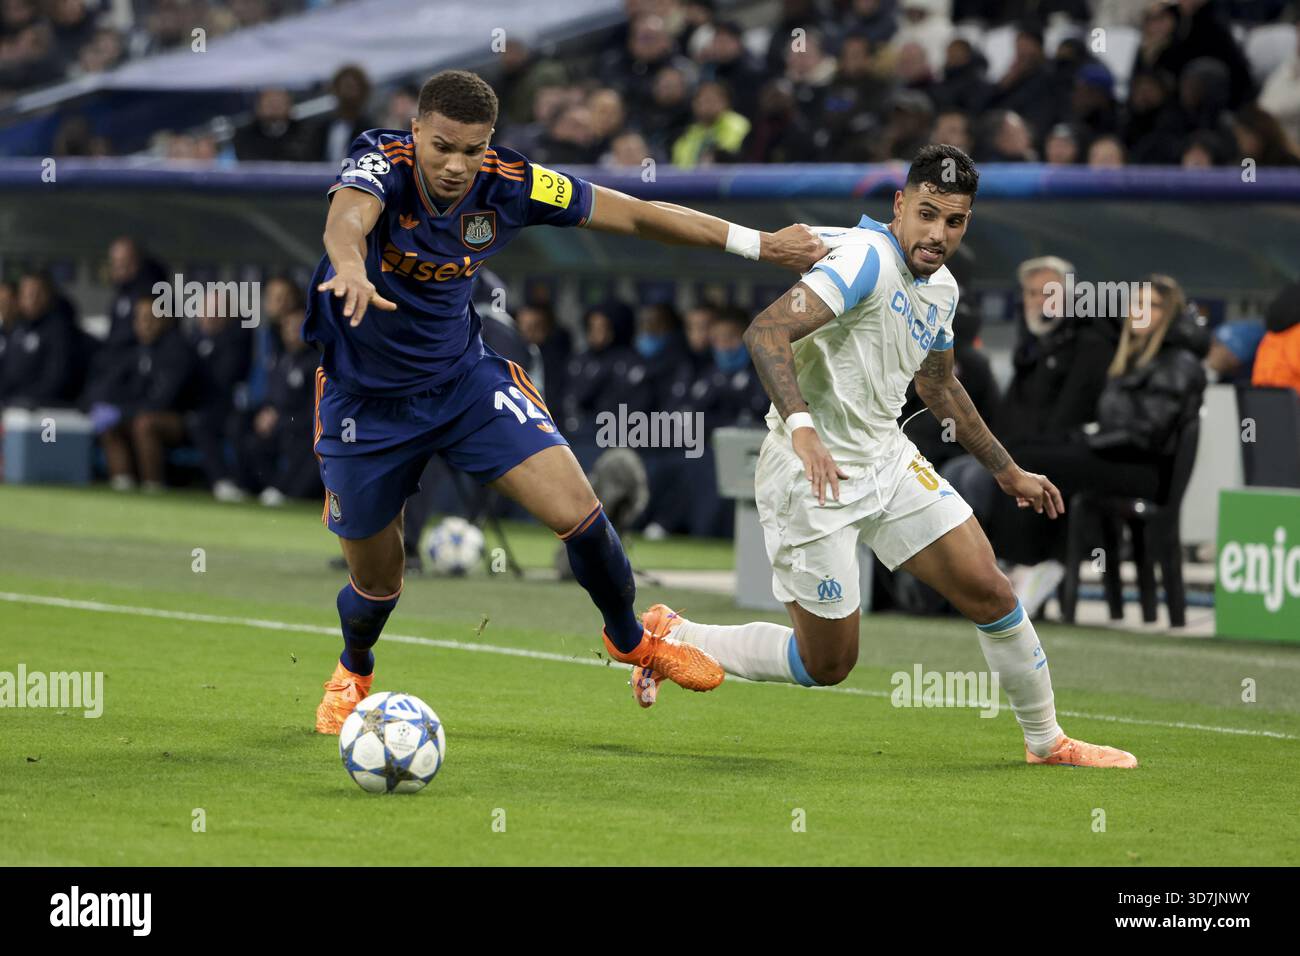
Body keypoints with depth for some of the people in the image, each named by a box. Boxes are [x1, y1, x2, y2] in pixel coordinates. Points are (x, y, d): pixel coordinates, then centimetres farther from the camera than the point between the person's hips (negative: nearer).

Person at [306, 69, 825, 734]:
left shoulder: (507, 184, -16)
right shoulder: (382, 161, -26)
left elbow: (633, 215, -7)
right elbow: (347, 217, -50)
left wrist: (759, 244, -7)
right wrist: (350, 268, -74)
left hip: (463, 377, 2)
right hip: (365, 399, -2)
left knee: (575, 510, -13)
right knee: (376, 585, 8)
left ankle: (630, 639, 17)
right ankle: (353, 672, 45)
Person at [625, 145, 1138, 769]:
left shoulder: (941, 288, 9)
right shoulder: (866, 259, -19)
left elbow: (938, 386, 28)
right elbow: (765, 333, -29)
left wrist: (1008, 472, 31)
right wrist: (800, 426, -42)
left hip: (887, 460, 8)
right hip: (812, 476, -8)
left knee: (990, 593, 2)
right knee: (826, 663, -1)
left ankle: (1046, 741, 20)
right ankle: (671, 637, 19)